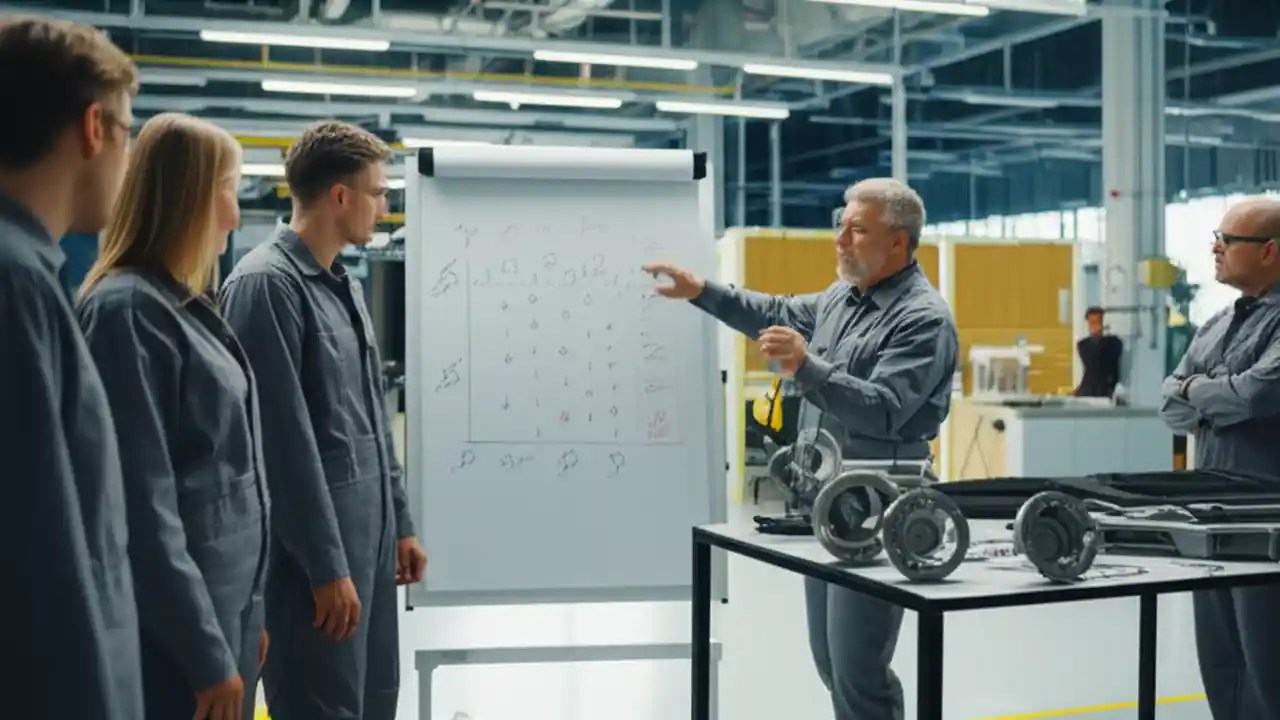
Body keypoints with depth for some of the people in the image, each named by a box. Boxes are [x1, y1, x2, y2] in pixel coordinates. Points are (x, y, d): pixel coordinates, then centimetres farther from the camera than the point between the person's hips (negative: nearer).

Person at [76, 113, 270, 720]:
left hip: (225, 603, 8)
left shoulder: (185, 306, 11)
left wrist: (248, 612, 14)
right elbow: (143, 504, -20)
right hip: (177, 625, -8)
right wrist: (206, 654, -18)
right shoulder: (128, 311, -16)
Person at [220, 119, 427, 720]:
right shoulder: (267, 283, -15)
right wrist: (325, 563, -18)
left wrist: (398, 522, 17)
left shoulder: (344, 286, 13)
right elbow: (286, 438, -19)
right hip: (314, 544, -9)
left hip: (369, 534, 9)